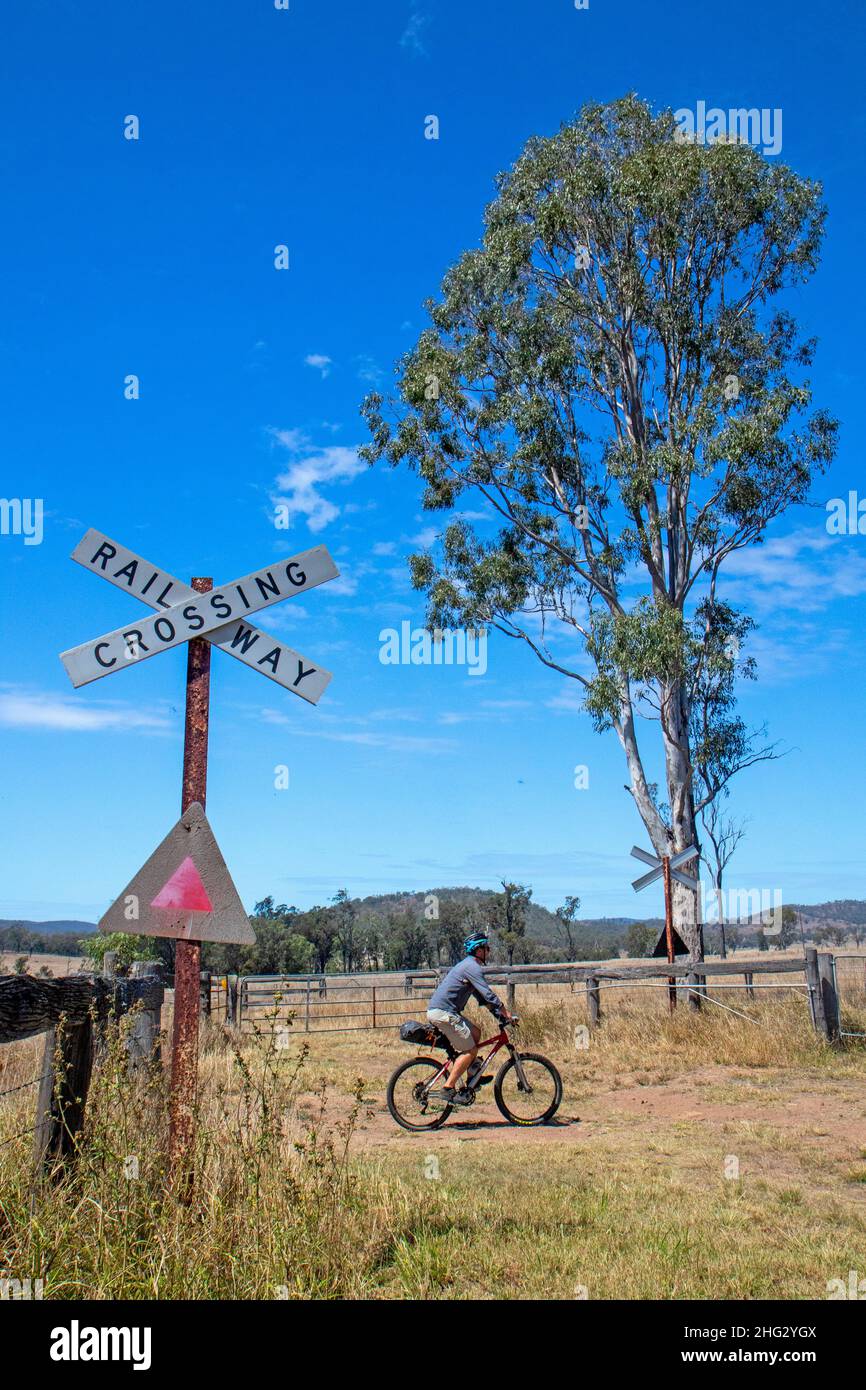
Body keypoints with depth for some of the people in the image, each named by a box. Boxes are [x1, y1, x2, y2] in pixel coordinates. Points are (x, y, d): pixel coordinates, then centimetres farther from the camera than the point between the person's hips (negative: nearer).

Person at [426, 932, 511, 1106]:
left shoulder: (468, 965, 21)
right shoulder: (473, 967, -12)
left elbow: (481, 996, 26)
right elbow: (489, 995, -17)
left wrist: (498, 1013, 18)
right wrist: (506, 1013, -8)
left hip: (441, 1011, 10)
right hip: (443, 1013, -10)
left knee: (475, 1032, 17)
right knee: (470, 1050, -7)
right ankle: (448, 1089, -7)